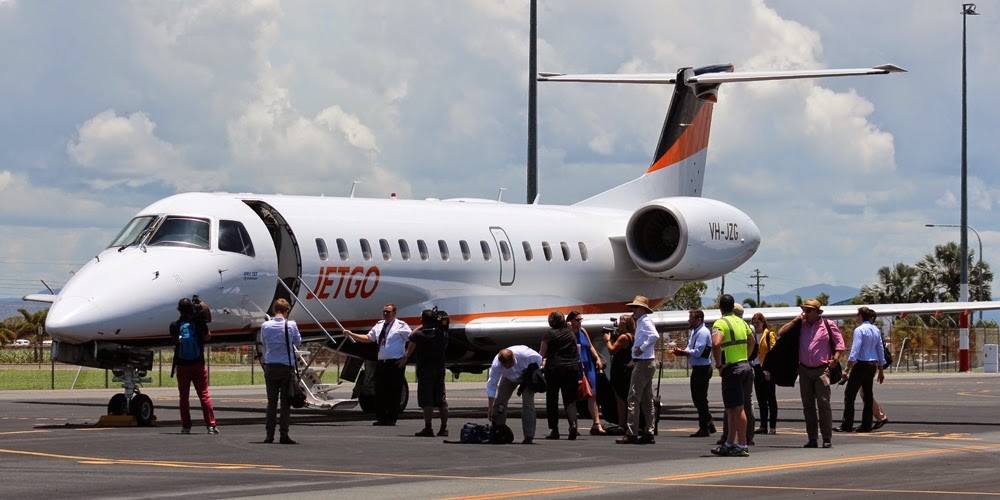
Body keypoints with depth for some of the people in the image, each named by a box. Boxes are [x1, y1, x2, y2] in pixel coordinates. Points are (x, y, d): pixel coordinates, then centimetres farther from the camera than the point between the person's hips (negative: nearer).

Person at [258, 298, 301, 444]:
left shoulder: (265, 326, -2)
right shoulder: (291, 325, -7)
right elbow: (298, 341, 9)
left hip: (270, 367, 2)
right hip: (287, 366, -2)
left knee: (271, 402, 9)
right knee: (286, 403, 2)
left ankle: (269, 434, 6)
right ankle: (284, 435, -2)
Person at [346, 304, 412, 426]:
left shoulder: (401, 326, -3)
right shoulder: (379, 325, 15)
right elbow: (368, 338, 24)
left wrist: (406, 357, -10)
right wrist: (351, 334, 16)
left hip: (396, 363, -6)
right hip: (381, 363, 6)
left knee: (394, 392, -3)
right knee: (380, 391, 5)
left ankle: (391, 418, 3)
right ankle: (381, 418, 11)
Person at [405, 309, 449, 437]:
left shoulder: (419, 335, -14)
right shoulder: (443, 334, -1)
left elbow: (411, 336, 7)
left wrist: (421, 326, 15)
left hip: (425, 370, -5)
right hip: (440, 370, 5)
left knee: (427, 402, -5)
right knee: (441, 401, 11)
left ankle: (428, 428, -9)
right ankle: (444, 428, 14)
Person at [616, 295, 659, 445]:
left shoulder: (646, 321, -12)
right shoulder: (640, 322, 17)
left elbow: (655, 336, -29)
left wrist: (641, 349, -23)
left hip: (643, 364, -11)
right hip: (646, 364, 11)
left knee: (633, 399, -10)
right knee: (646, 401, 11)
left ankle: (631, 434, -11)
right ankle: (648, 433, 14)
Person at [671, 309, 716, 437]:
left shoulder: (703, 333, -15)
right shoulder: (694, 332, 16)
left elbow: (697, 352, -22)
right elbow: (690, 349, 17)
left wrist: (682, 352, -14)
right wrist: (681, 351, -3)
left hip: (702, 369, -10)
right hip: (697, 369, 10)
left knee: (701, 399, -4)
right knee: (697, 399, 15)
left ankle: (704, 429, 3)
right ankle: (709, 424, 24)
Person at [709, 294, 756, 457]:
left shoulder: (720, 323, -12)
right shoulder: (741, 322, 13)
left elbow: (716, 343, -29)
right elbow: (752, 340, 27)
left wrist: (719, 365, -17)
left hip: (732, 369, -8)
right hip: (746, 366, 8)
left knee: (737, 408, -6)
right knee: (733, 408, 14)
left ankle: (742, 446, -6)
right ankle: (729, 444, 20)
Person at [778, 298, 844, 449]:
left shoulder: (828, 325, 1)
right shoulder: (800, 326, 10)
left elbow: (839, 343, 4)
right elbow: (781, 333, 6)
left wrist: (835, 359, -8)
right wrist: (795, 320, 0)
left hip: (821, 370, -4)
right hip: (804, 370, 4)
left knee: (823, 403, -10)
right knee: (808, 405, 5)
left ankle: (827, 438, -8)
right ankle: (812, 439, 10)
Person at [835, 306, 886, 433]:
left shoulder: (859, 330, -13)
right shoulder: (876, 330, 9)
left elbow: (855, 351, -18)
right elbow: (881, 351, 13)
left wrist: (847, 369, -16)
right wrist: (880, 371, 20)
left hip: (861, 364, -8)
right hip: (873, 365, 8)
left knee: (850, 394, -2)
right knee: (867, 394, 12)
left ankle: (847, 425, -3)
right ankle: (866, 425, 12)